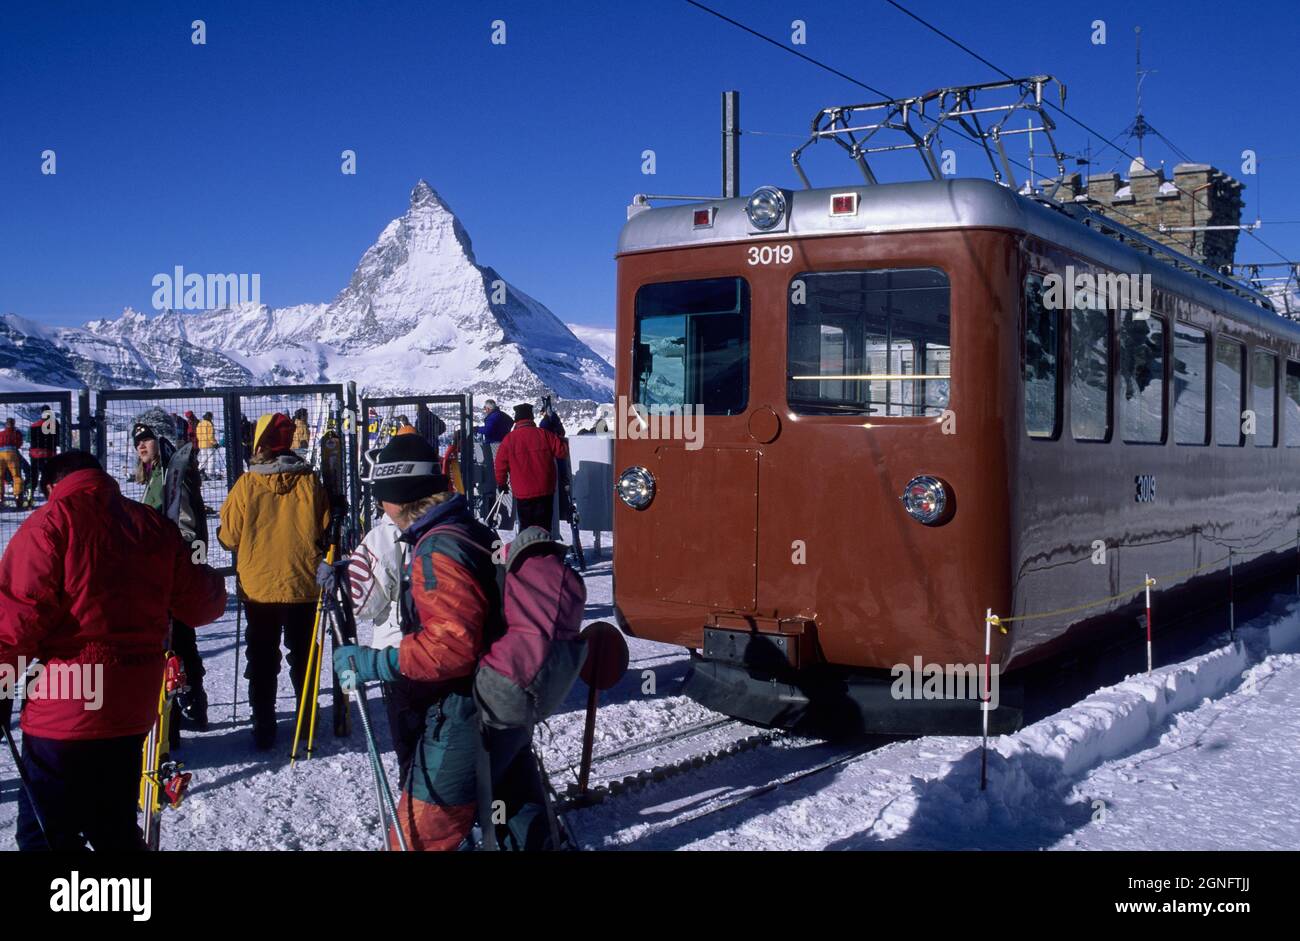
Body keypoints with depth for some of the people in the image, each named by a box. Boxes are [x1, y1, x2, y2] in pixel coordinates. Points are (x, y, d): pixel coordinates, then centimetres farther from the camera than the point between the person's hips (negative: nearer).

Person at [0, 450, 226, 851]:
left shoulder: (49, 523, -7)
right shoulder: (154, 526, 9)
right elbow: (201, 605, 13)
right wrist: (215, 584, 34)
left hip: (65, 710, -6)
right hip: (132, 710, 6)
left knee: (45, 834, 4)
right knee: (114, 828, 20)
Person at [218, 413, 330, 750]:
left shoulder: (246, 484, -12)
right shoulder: (309, 482, -9)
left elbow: (229, 536, -6)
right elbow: (325, 530, 0)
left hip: (258, 587, -1)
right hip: (303, 586, 1)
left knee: (262, 660, 12)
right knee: (303, 656, 17)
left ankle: (264, 728, 13)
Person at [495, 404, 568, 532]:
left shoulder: (509, 439, -4)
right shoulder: (543, 434, -3)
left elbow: (501, 462, 0)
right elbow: (562, 451, -1)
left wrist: (501, 483, 13)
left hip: (522, 492, 0)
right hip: (545, 490, 0)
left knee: (525, 526, 11)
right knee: (543, 526, 5)